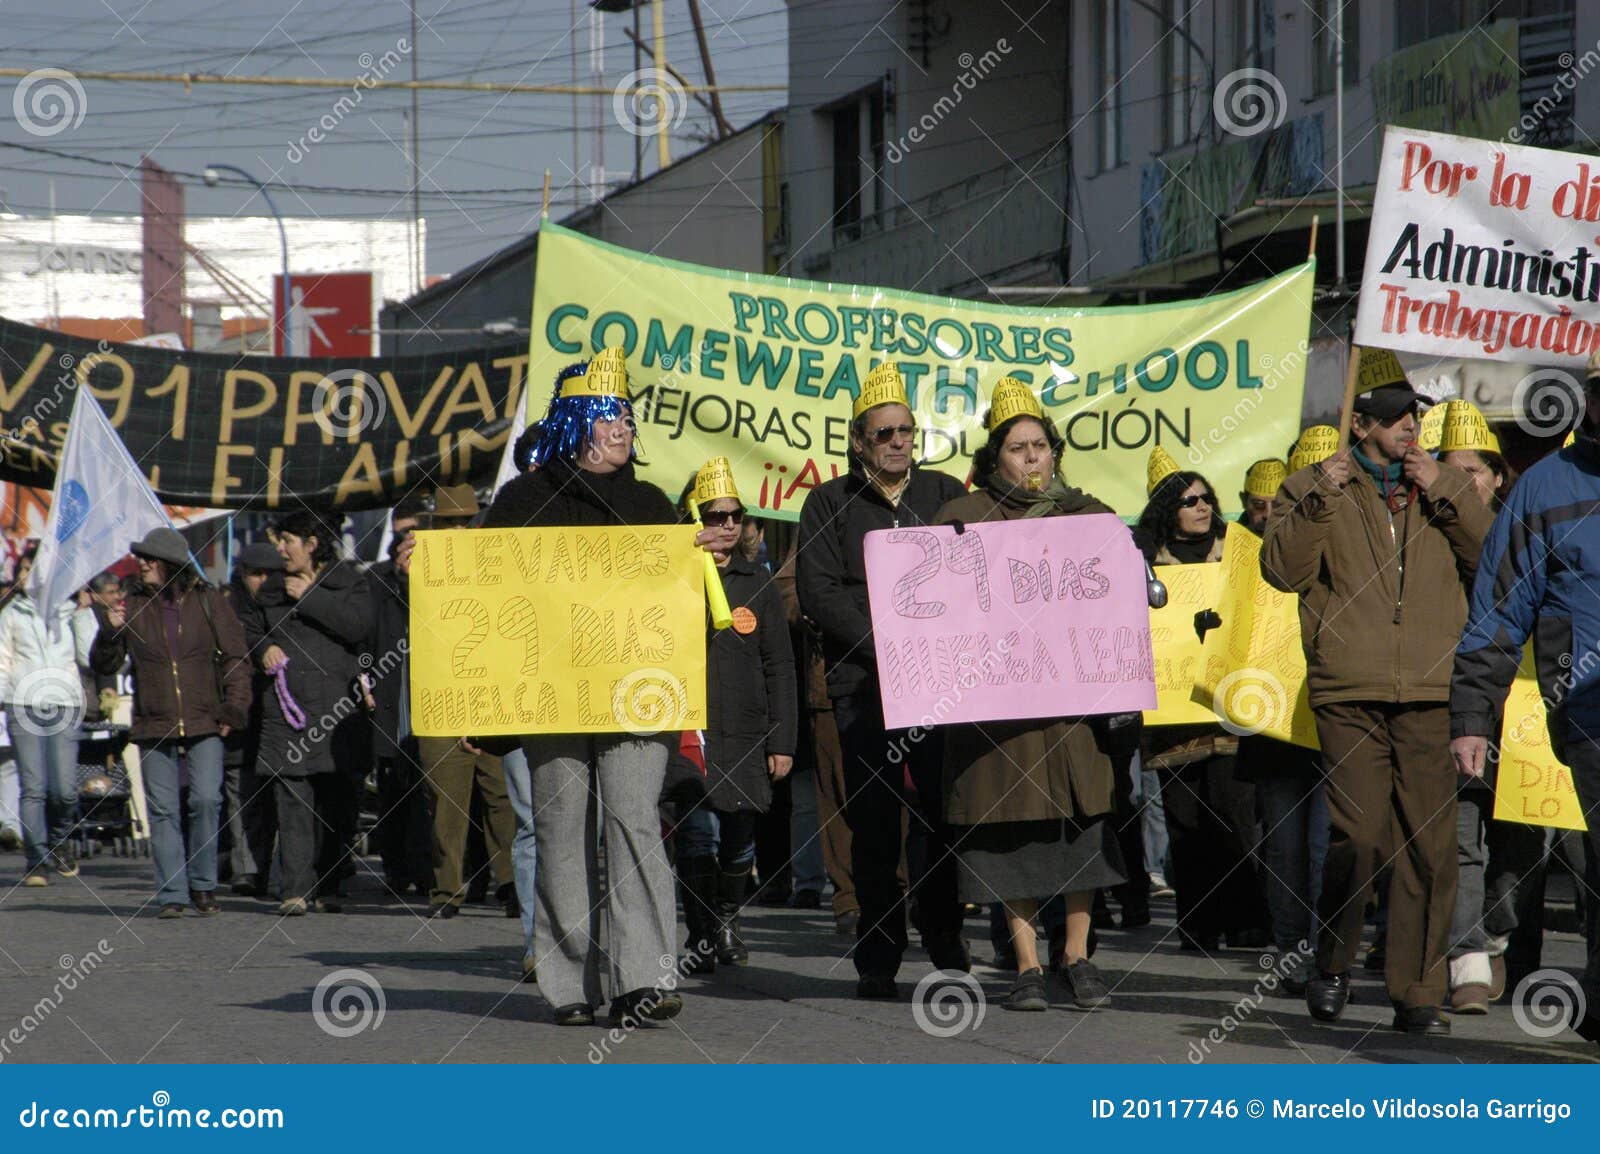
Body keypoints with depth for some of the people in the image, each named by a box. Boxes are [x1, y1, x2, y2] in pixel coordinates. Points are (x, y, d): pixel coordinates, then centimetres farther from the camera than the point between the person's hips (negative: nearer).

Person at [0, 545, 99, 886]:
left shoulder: (70, 612, 12)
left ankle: (60, 837, 20)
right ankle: (36, 861, -3)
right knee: (33, 789, -7)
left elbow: (89, 657, 1)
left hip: (64, 704, 0)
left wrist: (84, 613, -1)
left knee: (64, 790, -9)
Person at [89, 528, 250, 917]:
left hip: (204, 724, -2)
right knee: (163, 811, -1)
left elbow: (236, 658, 7)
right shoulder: (134, 607, 7)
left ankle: (202, 885, 2)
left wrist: (234, 708, -3)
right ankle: (171, 895, 4)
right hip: (154, 726, 2)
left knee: (206, 800, -13)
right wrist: (110, 632, -10)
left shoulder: (208, 601, 4)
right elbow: (103, 664, 9)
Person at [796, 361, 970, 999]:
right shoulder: (831, 503, 8)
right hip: (862, 679, -1)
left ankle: (945, 934, 11)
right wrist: (882, 643, -12)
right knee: (874, 821, -2)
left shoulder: (944, 493, 14)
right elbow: (817, 589, -2)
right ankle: (877, 958, 3)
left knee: (947, 810, -5)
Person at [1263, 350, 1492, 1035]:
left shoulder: (1447, 488, 18)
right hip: (1351, 695, -2)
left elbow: (1492, 558, 7)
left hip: (1432, 695, 2)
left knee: (1431, 847, -3)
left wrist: (1441, 492, -3)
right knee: (1356, 836, -11)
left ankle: (1418, 993, 5)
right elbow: (1284, 569, -1)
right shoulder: (1313, 489, 11)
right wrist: (1321, 499, -12)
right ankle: (1333, 965, 12)